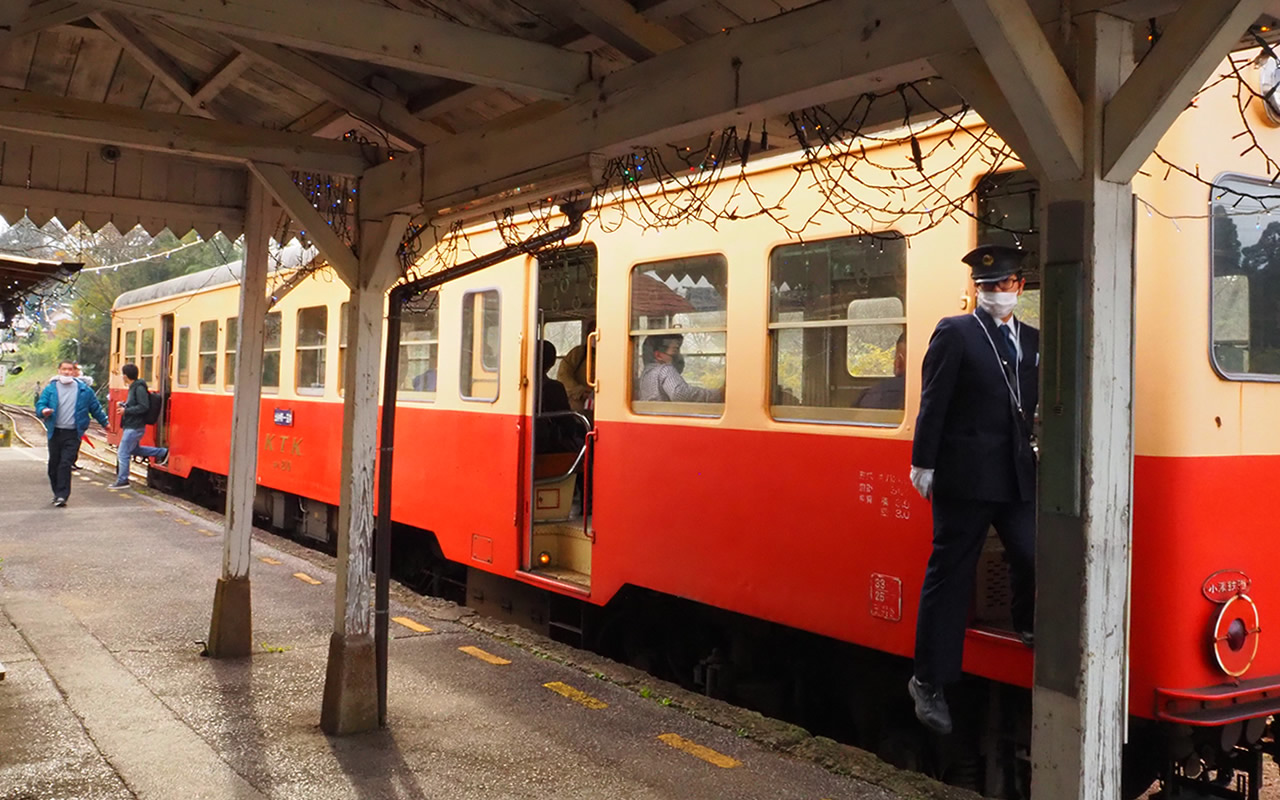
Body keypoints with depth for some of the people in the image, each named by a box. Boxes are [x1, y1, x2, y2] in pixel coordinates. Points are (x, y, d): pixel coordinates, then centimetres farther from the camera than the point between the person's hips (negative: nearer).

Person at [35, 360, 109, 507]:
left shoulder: (84, 390, 7)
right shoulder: (50, 389, 7)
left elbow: (95, 407, 16)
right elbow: (40, 404, 3)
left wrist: (104, 422, 24)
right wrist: (43, 411, -20)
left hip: (73, 434, -2)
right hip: (55, 433, 2)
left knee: (65, 464, -11)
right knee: (53, 464, 8)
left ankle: (62, 495, -12)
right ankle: (57, 493, 23)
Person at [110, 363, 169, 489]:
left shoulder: (139, 388, -19)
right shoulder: (133, 387, 10)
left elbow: (144, 407, -25)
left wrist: (126, 410, -22)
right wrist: (124, 405, 4)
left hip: (134, 428, -10)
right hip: (131, 426, 10)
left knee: (123, 453, -3)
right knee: (134, 449, 24)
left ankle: (122, 481, 6)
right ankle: (162, 452, 28)